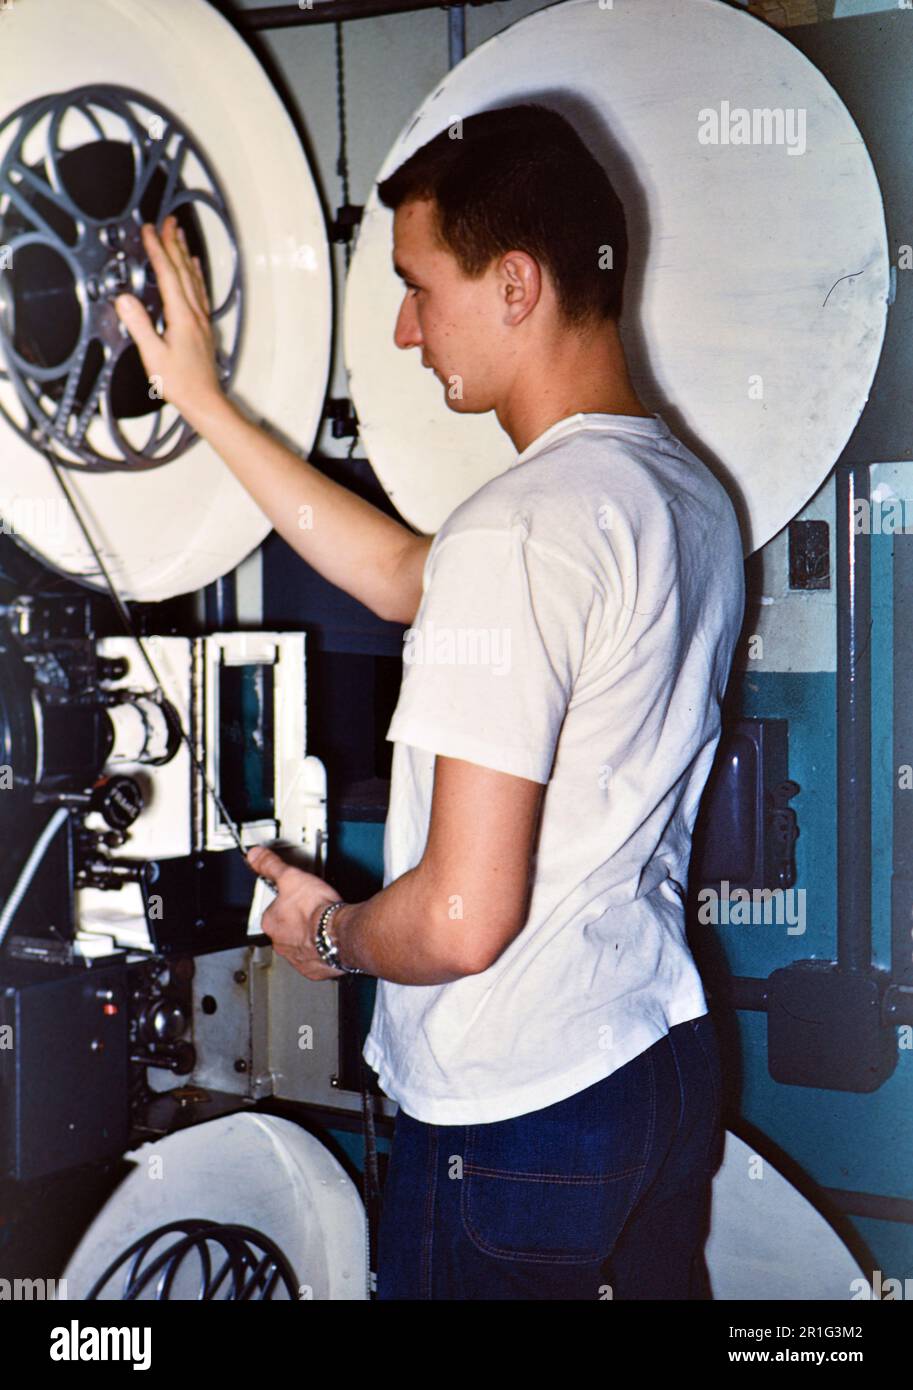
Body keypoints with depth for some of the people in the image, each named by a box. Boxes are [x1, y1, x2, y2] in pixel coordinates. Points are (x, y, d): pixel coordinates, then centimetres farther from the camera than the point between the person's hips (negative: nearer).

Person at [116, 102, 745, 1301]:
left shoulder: (521, 530, -24)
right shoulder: (692, 495, 4)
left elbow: (461, 918, -27)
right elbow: (408, 578, 17)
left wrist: (328, 931, -5)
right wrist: (205, 404, 19)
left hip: (515, 1125, -8)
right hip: (669, 1067, 8)